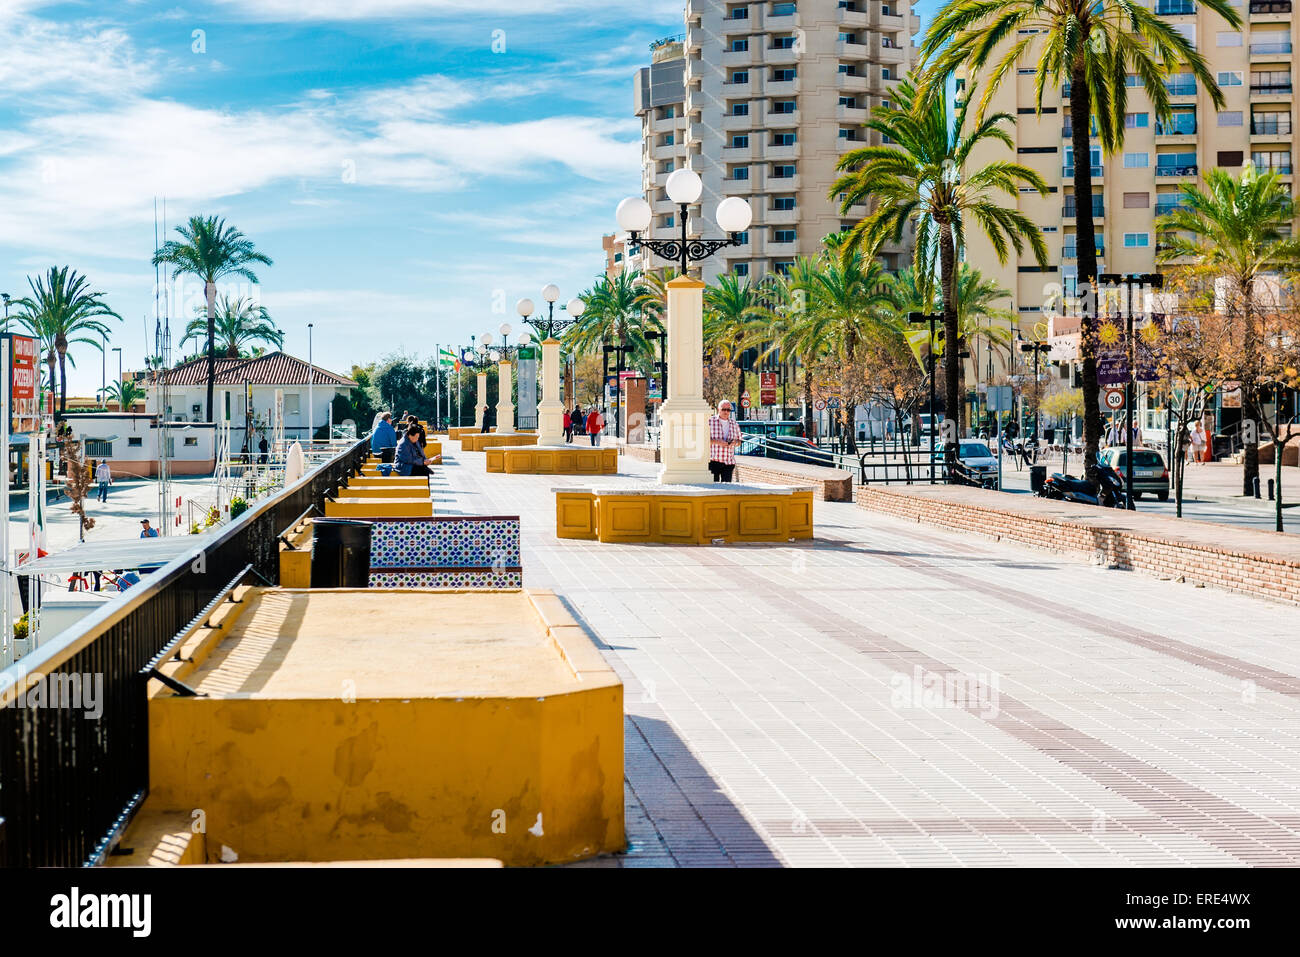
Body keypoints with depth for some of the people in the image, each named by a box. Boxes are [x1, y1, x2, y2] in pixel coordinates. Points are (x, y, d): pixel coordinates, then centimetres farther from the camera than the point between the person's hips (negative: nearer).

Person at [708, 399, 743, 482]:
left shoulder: (734, 423, 15)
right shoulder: (710, 421, 2)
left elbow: (739, 441, 21)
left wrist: (734, 443, -4)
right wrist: (717, 442, -17)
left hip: (729, 462, 3)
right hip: (713, 461, -3)